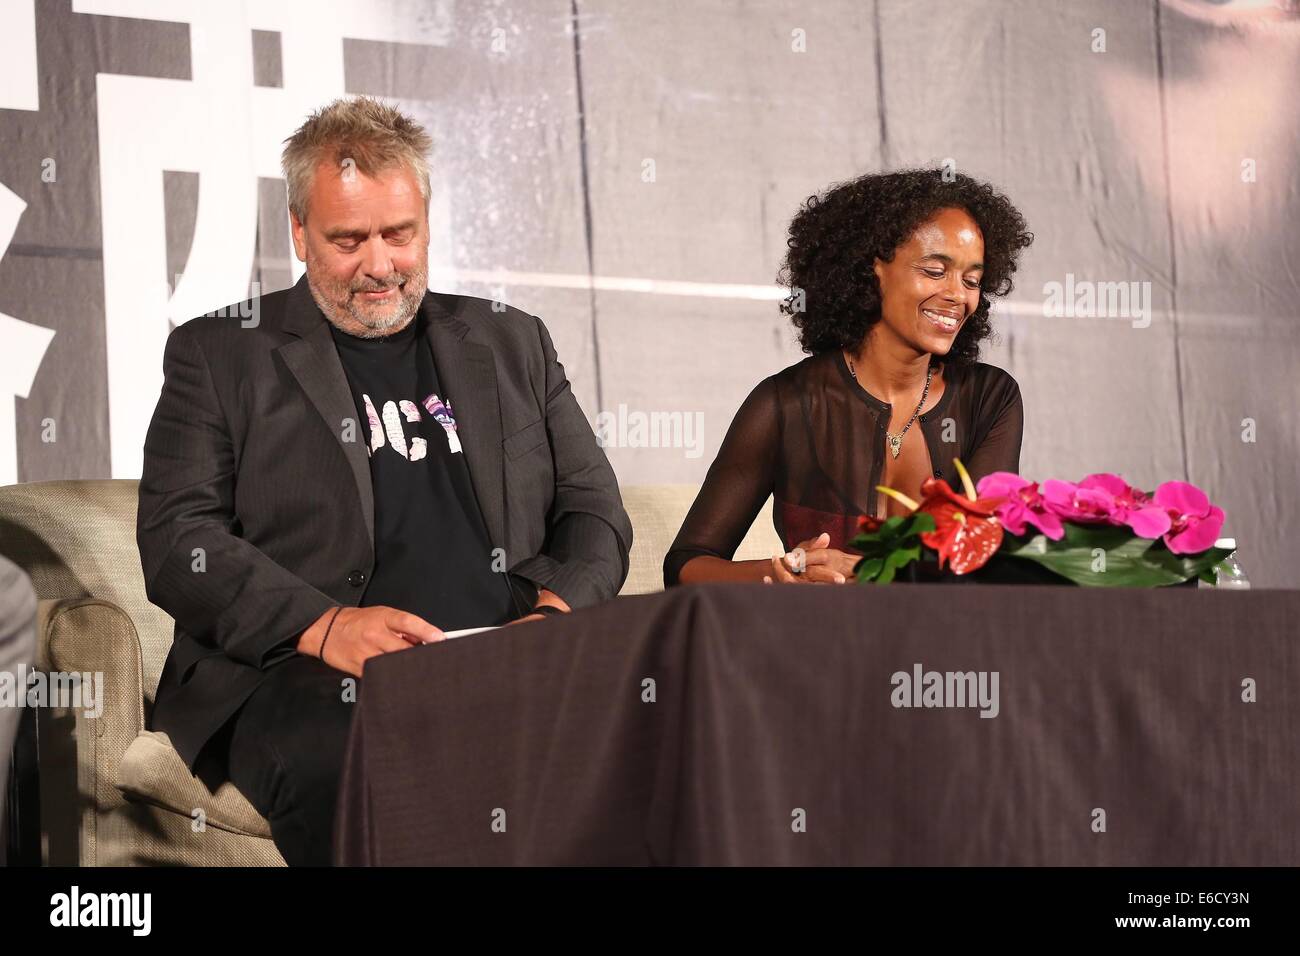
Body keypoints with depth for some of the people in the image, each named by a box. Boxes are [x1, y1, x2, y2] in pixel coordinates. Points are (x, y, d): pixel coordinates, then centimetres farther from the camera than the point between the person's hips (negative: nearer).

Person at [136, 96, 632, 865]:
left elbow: (594, 510, 19)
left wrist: (558, 614, -5)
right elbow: (176, 536, 1)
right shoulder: (221, 355, 12)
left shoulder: (512, 343, 22)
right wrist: (322, 624, -16)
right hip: (311, 685, -3)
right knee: (346, 779, -39)